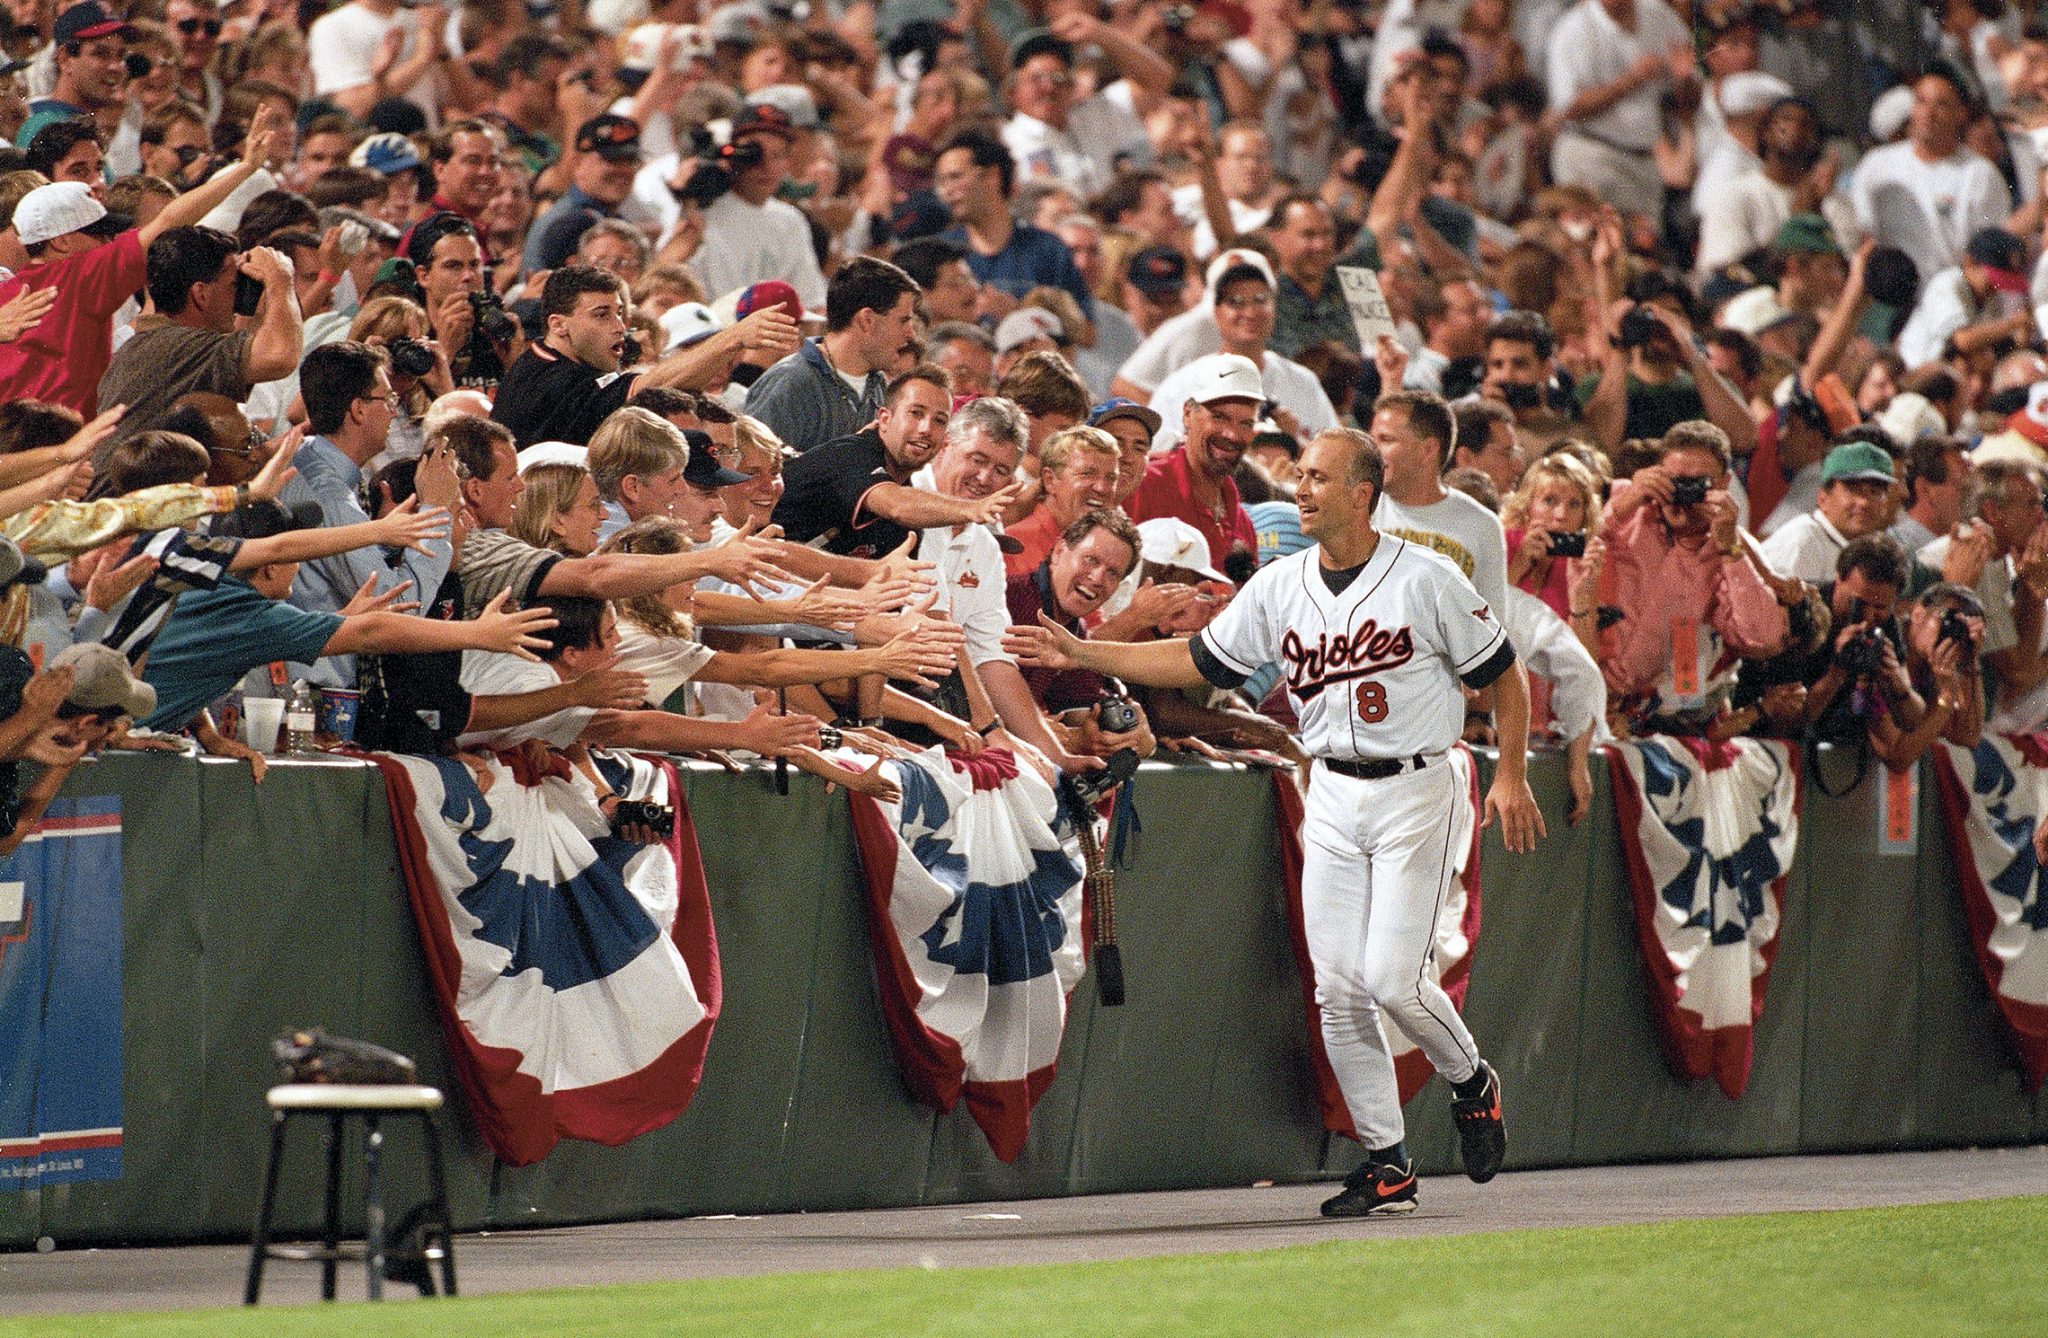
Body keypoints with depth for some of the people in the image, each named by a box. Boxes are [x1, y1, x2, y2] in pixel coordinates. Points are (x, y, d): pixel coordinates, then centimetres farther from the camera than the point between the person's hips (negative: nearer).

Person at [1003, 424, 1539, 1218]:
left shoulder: (1426, 581, -9)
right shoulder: (1280, 588, 4)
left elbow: (1503, 676, -2)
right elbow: (1197, 661, 8)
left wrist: (1511, 778, -7)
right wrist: (1083, 655, 1)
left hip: (1412, 791, -5)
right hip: (1332, 796, 5)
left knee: (1392, 977, -14)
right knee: (1338, 989, -1)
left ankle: (1472, 1084, 16)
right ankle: (1387, 1164, 8)